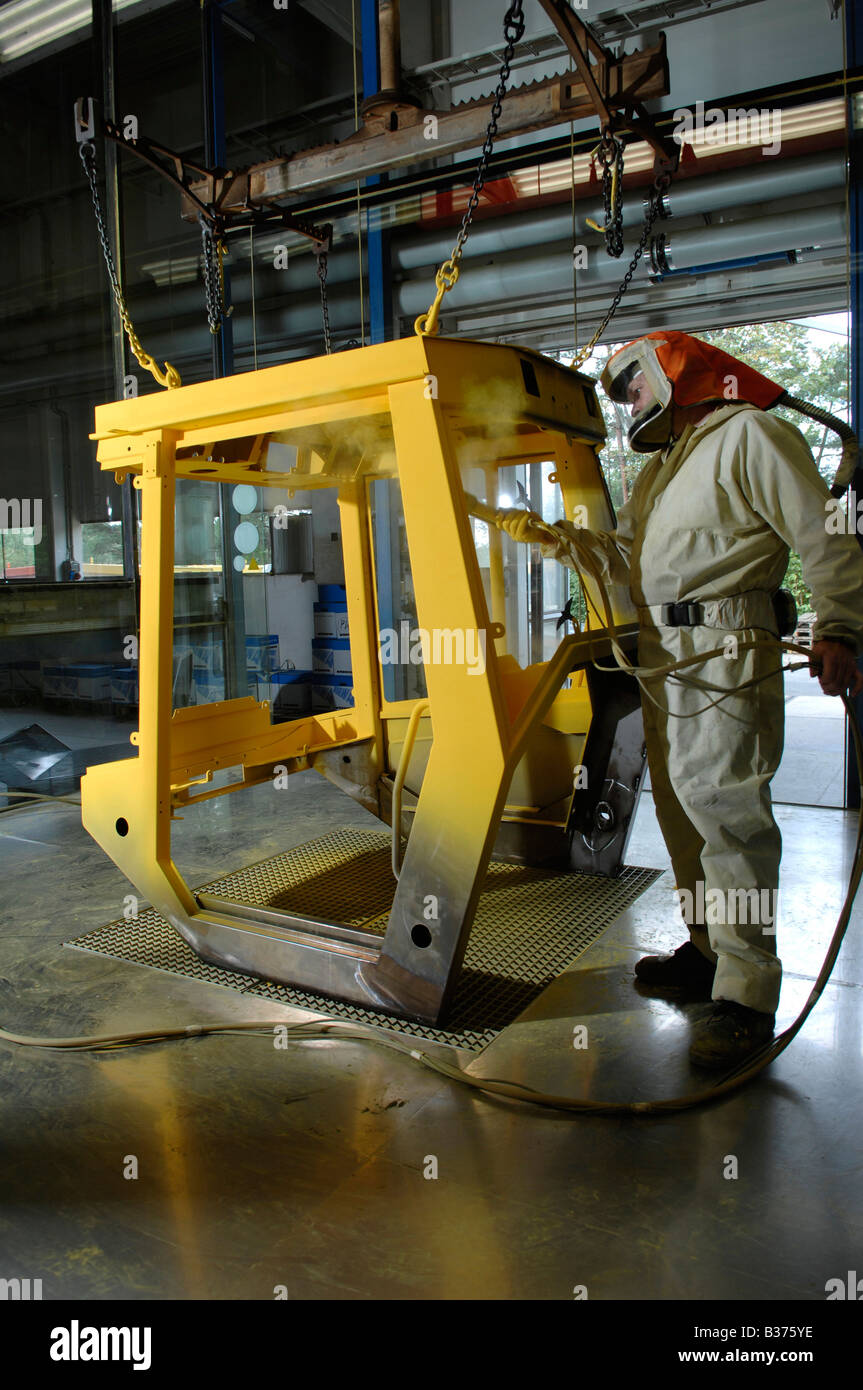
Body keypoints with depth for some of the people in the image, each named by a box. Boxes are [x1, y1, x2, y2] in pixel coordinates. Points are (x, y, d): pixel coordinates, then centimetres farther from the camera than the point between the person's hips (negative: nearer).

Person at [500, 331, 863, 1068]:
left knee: (726, 809, -11)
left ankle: (745, 993, -4)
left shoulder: (751, 435, -4)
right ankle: (708, 951, 25)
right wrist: (553, 537, 17)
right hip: (663, 652, 9)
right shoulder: (663, 463, 25)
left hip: (725, 654, -9)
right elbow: (624, 554, 26)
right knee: (680, 804, 12)